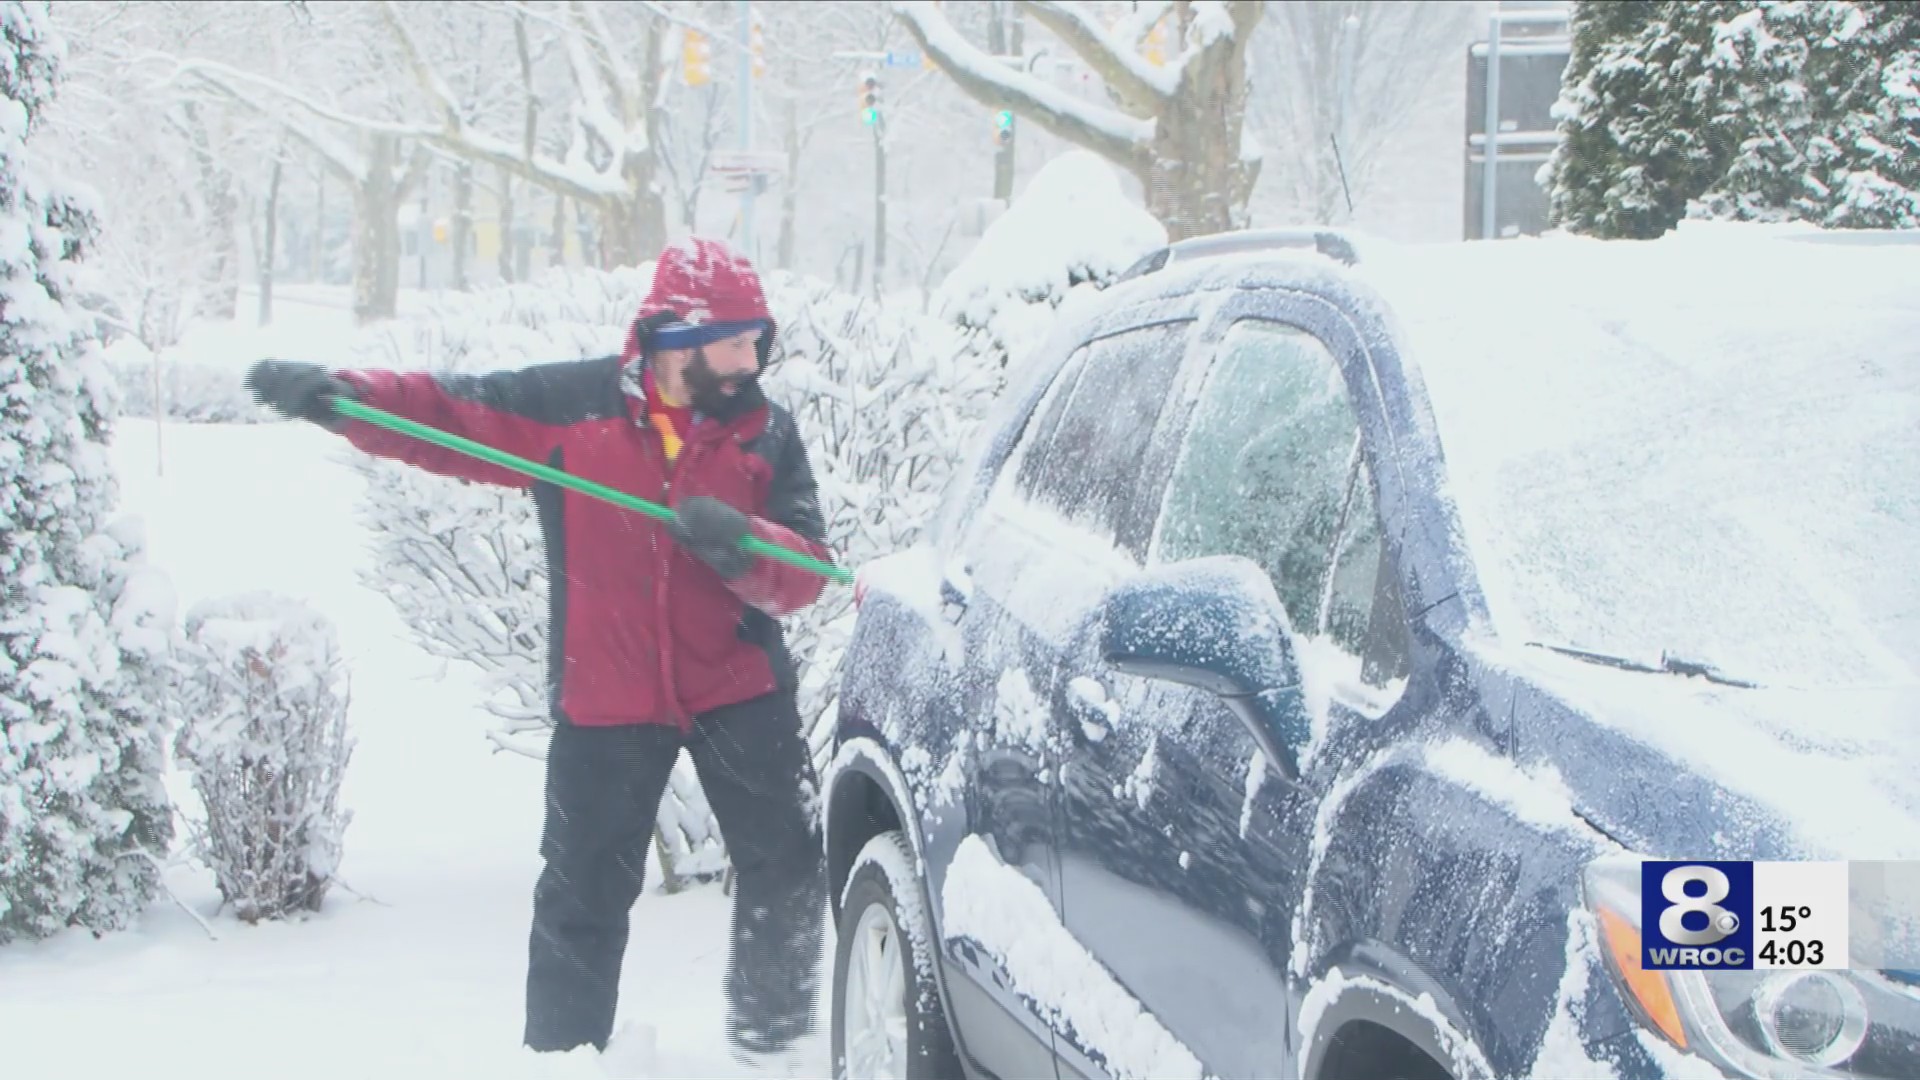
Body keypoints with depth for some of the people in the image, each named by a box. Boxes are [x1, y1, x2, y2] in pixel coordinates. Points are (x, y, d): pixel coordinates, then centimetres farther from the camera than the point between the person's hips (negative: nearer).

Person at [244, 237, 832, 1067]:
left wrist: (741, 546, -32)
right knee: (582, 897, 7)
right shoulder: (567, 406, -9)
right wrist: (332, 397, -25)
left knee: (788, 871, 6)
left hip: (738, 688, 2)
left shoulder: (767, 432, -5)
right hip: (604, 697, -1)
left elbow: (804, 573, -11)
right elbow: (443, 413, -9)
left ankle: (772, 1044, 27)